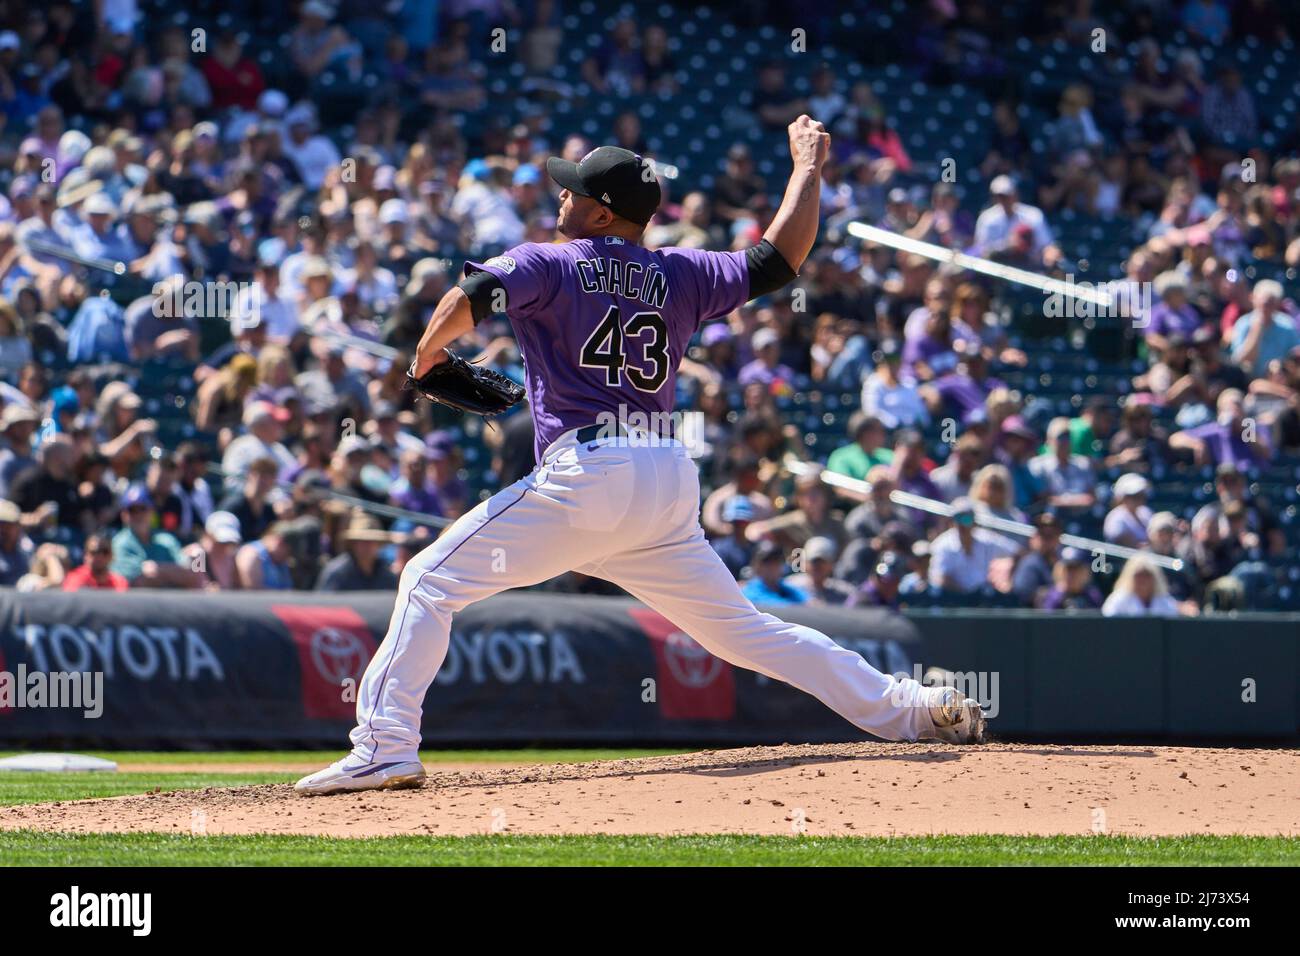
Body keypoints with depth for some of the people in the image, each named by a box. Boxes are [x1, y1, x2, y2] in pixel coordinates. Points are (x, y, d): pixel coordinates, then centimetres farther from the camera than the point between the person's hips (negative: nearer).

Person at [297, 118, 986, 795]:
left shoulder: (547, 266, 4)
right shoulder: (682, 275, 17)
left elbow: (468, 299, -12)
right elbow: (778, 260, 22)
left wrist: (426, 358, 6)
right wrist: (808, 165, 35)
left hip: (587, 475, -6)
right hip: (671, 481, 6)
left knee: (432, 580, -1)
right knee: (741, 628, 15)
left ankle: (386, 745, -14)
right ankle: (907, 707, 10)